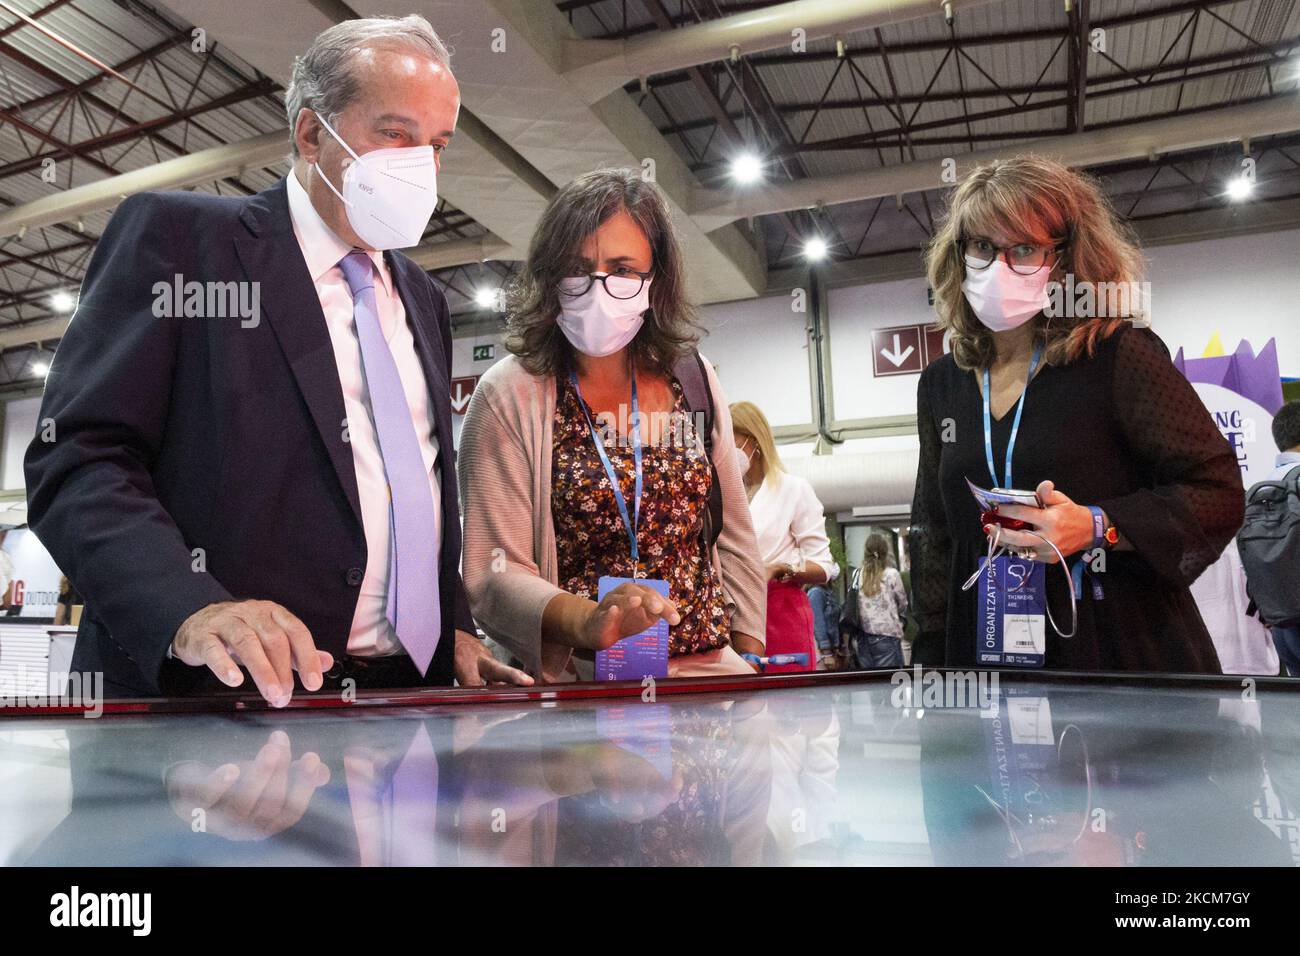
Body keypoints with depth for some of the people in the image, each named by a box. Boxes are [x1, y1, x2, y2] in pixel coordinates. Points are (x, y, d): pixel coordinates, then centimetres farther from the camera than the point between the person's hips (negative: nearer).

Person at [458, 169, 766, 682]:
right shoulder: (509, 395, -4)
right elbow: (493, 575, -8)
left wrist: (751, 659, 9)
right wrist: (590, 622, -25)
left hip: (710, 668, 4)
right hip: (577, 675, -3)